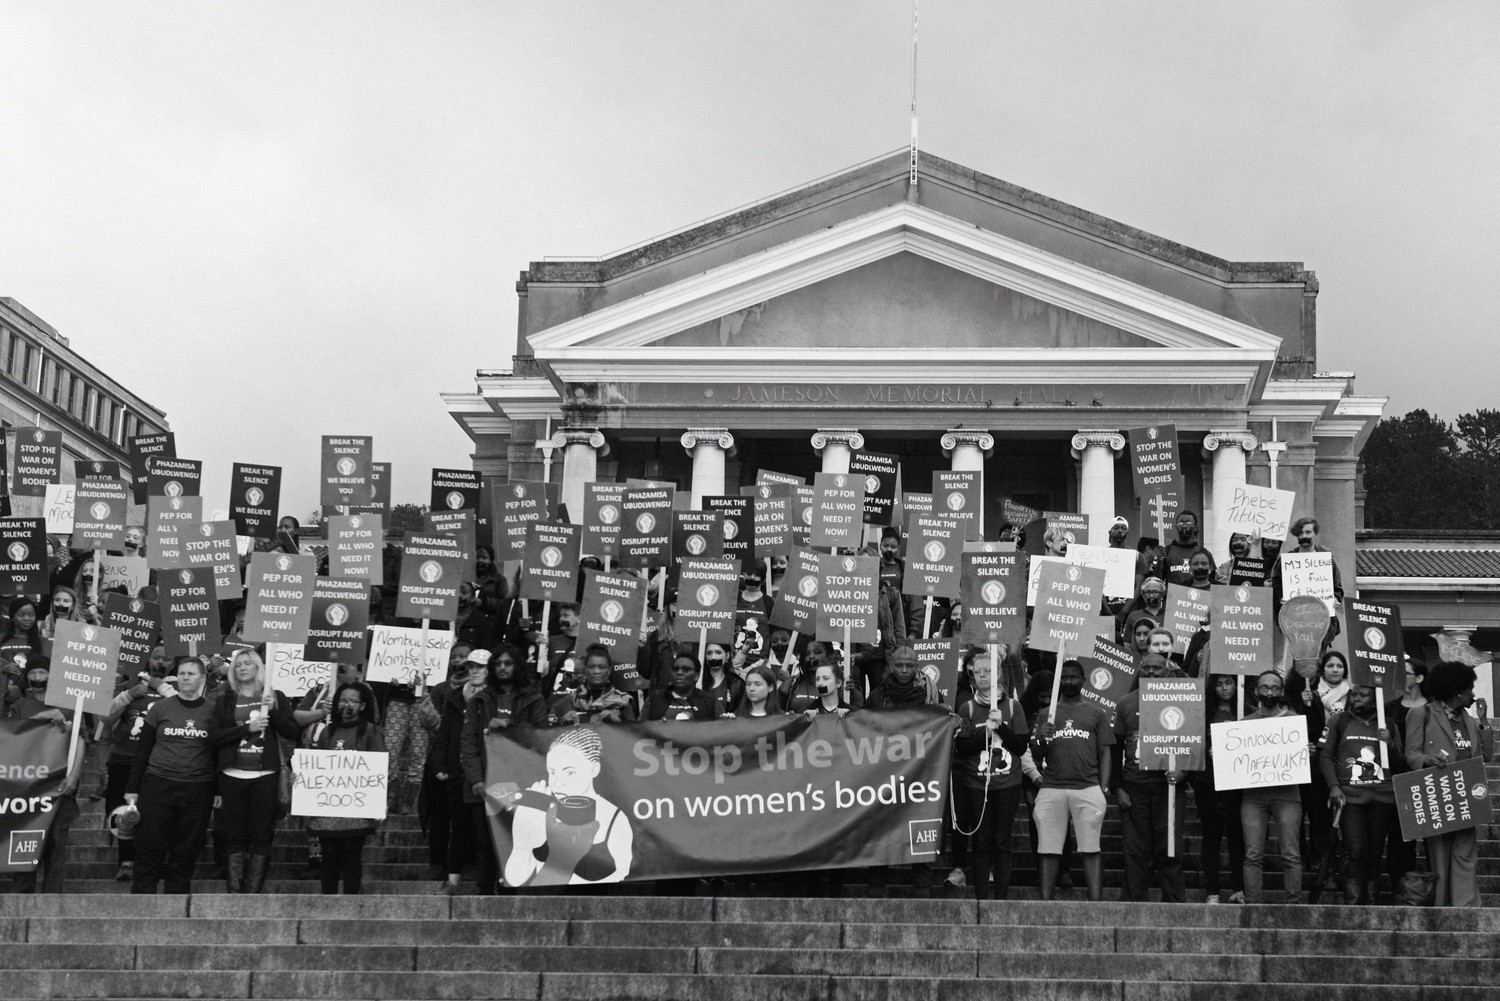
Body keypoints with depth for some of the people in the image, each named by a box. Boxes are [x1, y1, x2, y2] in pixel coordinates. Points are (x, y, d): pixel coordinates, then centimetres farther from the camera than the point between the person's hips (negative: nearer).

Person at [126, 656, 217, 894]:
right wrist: (132, 789, 2)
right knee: (149, 850, -1)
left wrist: (219, 792, 2)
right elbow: (142, 749, 6)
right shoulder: (160, 708, 4)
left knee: (185, 853, 4)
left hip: (197, 790, 0)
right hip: (157, 784, 0)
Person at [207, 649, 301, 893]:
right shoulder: (224, 699, 9)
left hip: (265, 775, 0)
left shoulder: (276, 697, 9)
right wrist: (247, 728, -12)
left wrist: (274, 711, -11)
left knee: (262, 836, -1)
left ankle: (253, 892, 1)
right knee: (236, 836, 2)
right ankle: (234, 893, 3)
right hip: (233, 775, 0)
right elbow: (214, 735, -1)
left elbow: (293, 733, 3)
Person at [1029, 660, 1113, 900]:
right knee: (1049, 850, -2)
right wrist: (1042, 739, -8)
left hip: (1088, 788, -2)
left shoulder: (1096, 713, 12)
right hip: (1051, 788, 2)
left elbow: (1104, 753, 8)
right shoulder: (1047, 714, 16)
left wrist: (1103, 790, -2)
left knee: (1091, 849, -7)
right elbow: (1036, 757, 13)